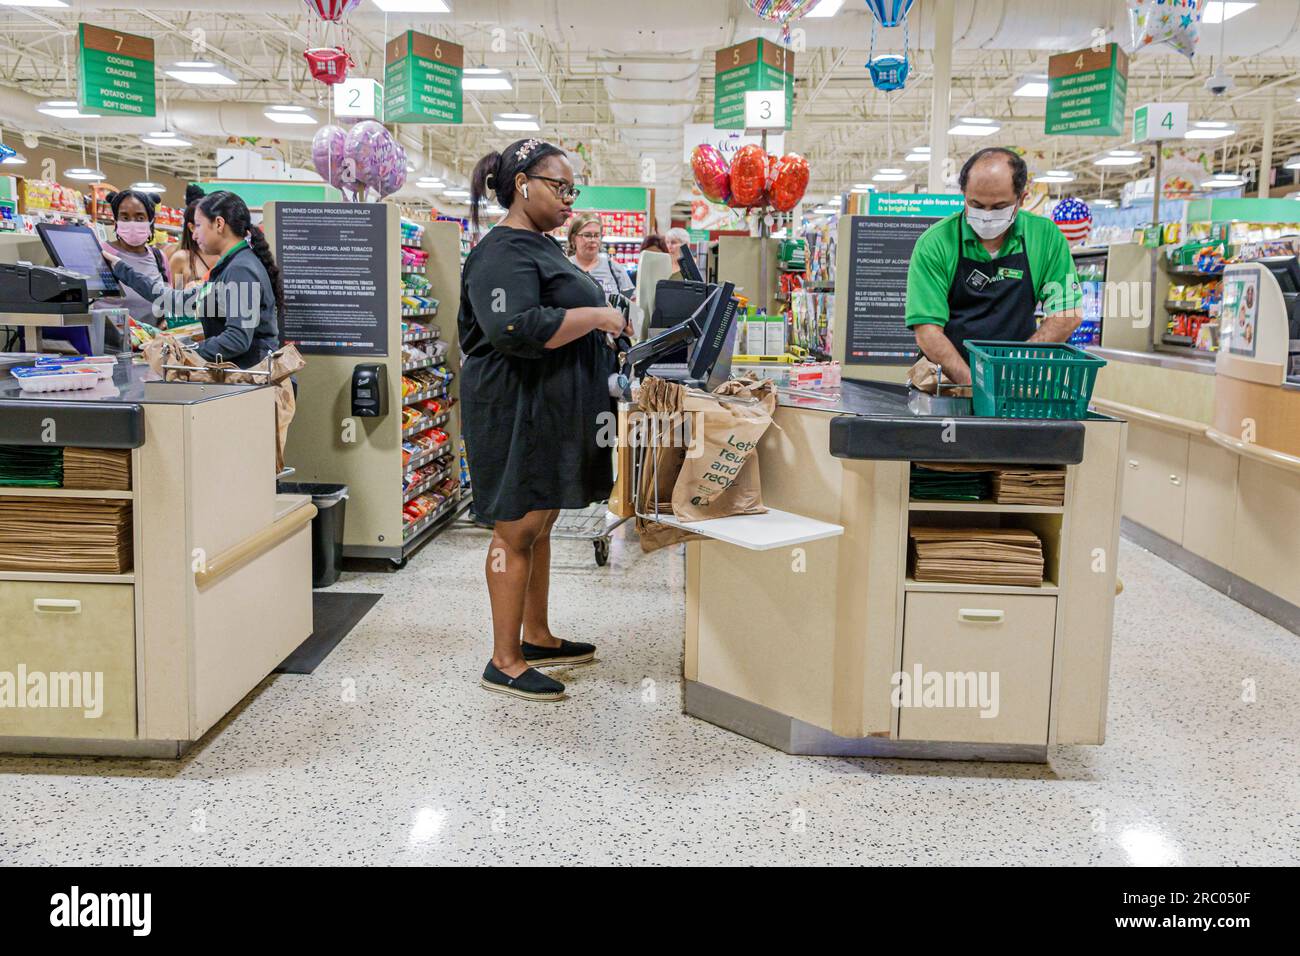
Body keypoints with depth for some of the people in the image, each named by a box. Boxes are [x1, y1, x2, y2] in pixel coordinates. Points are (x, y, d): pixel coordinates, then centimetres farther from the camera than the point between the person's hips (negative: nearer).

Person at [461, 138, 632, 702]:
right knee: (516, 531, -4)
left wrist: (605, 324, 13)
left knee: (539, 526, 16)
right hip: (517, 415, -10)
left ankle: (536, 637, 29)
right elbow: (517, 329, -30)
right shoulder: (503, 254, -15)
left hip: (551, 416, 10)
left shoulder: (542, 246, 18)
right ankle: (504, 663, 5)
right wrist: (596, 316, -22)